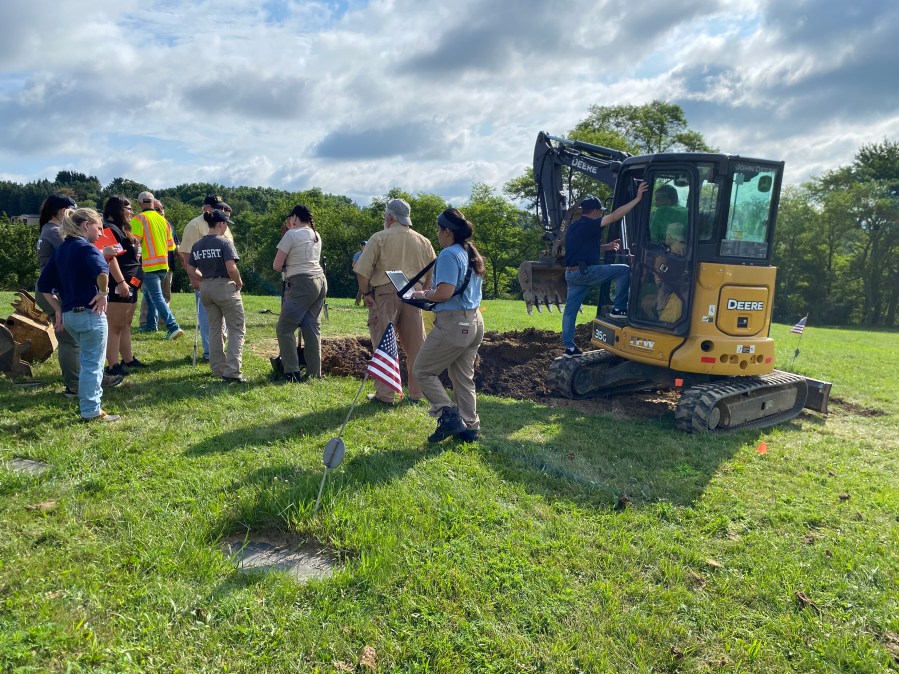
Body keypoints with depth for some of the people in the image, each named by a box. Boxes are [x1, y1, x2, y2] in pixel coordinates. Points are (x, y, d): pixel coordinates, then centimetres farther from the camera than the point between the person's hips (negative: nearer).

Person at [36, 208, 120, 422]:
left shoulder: (61, 250, 13)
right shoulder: (85, 247, -12)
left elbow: (44, 285, 16)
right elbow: (102, 270, -35)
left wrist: (58, 310, 15)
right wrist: (103, 293, -20)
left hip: (69, 314, 8)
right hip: (89, 313, -8)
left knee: (88, 360, 24)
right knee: (93, 363, 1)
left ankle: (92, 398, 35)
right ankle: (91, 412, 7)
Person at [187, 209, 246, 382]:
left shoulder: (197, 245, 8)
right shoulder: (225, 242, -12)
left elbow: (191, 271, 9)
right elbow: (231, 269, -21)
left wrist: (206, 279, 18)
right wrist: (239, 283, -5)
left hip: (206, 289, 7)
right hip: (225, 287, -7)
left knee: (214, 329, 17)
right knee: (237, 329, 0)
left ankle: (218, 369, 22)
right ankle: (232, 372, -9)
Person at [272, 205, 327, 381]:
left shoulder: (291, 235, -5)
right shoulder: (316, 235, 16)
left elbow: (276, 266, -5)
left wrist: (285, 267, 17)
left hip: (302, 284, -8)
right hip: (320, 281, 8)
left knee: (284, 328, -1)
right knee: (312, 328, 9)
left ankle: (292, 373, -5)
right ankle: (314, 373, 9)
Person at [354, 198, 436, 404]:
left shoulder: (379, 238, -4)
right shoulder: (423, 241, 9)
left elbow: (362, 270, -9)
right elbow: (433, 272, 11)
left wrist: (366, 293, 1)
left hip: (385, 295, -4)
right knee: (415, 347, 10)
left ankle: (384, 394, 4)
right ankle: (416, 393, 17)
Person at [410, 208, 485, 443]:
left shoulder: (449, 255, -15)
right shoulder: (472, 254, 14)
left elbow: (445, 292, -24)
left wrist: (424, 295, -6)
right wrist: (431, 294, 17)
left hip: (453, 324, -9)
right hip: (474, 321, 9)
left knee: (422, 370, 5)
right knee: (464, 377, 16)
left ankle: (449, 416, 0)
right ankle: (469, 427, 21)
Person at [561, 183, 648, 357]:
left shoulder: (573, 227, 18)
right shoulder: (589, 225, -9)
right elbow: (615, 216, -18)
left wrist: (607, 247, 23)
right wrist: (637, 199, -16)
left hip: (571, 273, 9)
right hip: (585, 272, -9)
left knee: (571, 309, 9)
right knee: (623, 270, -2)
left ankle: (569, 346, 11)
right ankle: (619, 308, 2)